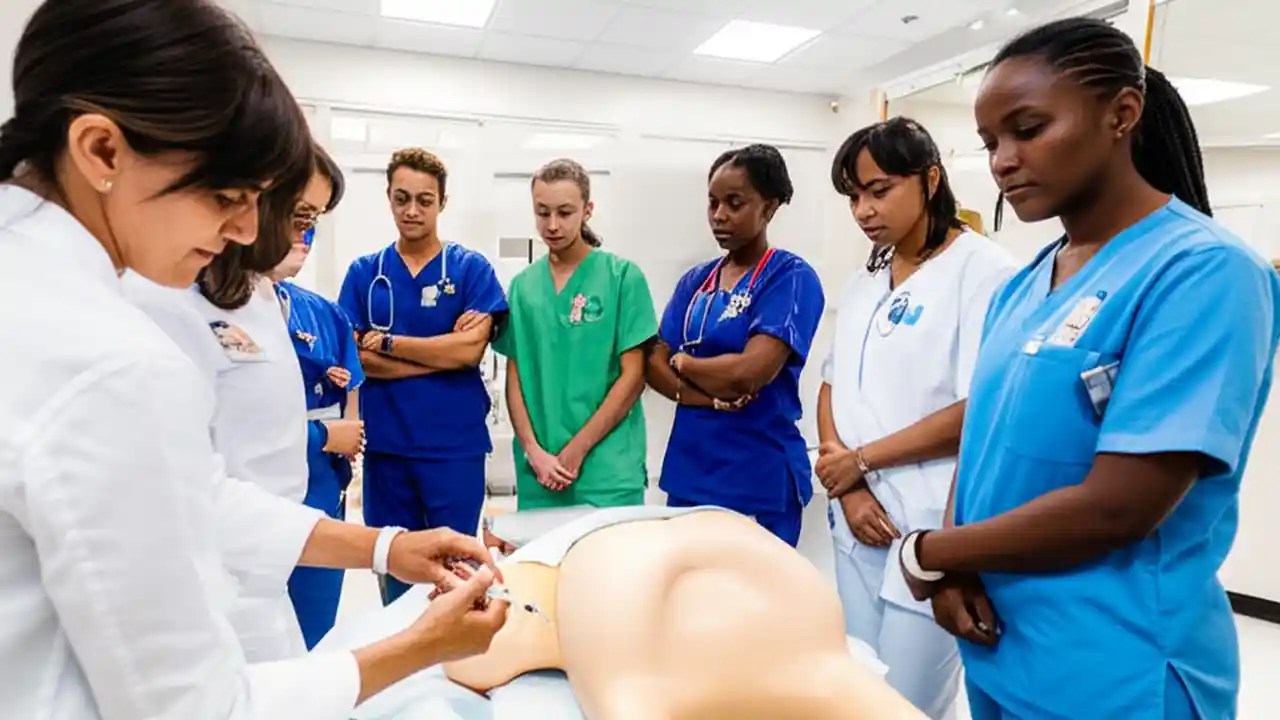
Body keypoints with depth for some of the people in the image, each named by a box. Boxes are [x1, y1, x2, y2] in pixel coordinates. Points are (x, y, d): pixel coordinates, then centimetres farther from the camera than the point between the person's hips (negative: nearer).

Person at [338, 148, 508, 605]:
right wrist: (441, 351, -11)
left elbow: (470, 349, -11)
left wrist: (386, 342, -7)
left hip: (455, 445, -2)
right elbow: (356, 357, -4)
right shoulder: (364, 272, 6)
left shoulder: (471, 269, 0)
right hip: (385, 444, 2)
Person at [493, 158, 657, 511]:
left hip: (607, 470, -3)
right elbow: (514, 377, 8)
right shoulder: (522, 286, 7)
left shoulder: (623, 276, -3)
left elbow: (632, 376, -5)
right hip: (537, 471, 3)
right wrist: (534, 451, -6)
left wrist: (576, 450, -9)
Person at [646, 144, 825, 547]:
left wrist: (683, 360, -3)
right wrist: (712, 397, -14)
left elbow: (749, 373, -21)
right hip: (688, 473, 6)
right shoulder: (695, 281, 10)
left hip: (759, 482, -6)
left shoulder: (790, 276, -9)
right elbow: (655, 366, 4)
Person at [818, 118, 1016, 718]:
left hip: (935, 526, -7)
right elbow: (832, 388, 11)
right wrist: (848, 487, -4)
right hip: (861, 516, 7)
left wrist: (860, 459, -10)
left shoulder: (984, 270, -10)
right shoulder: (862, 283, 12)